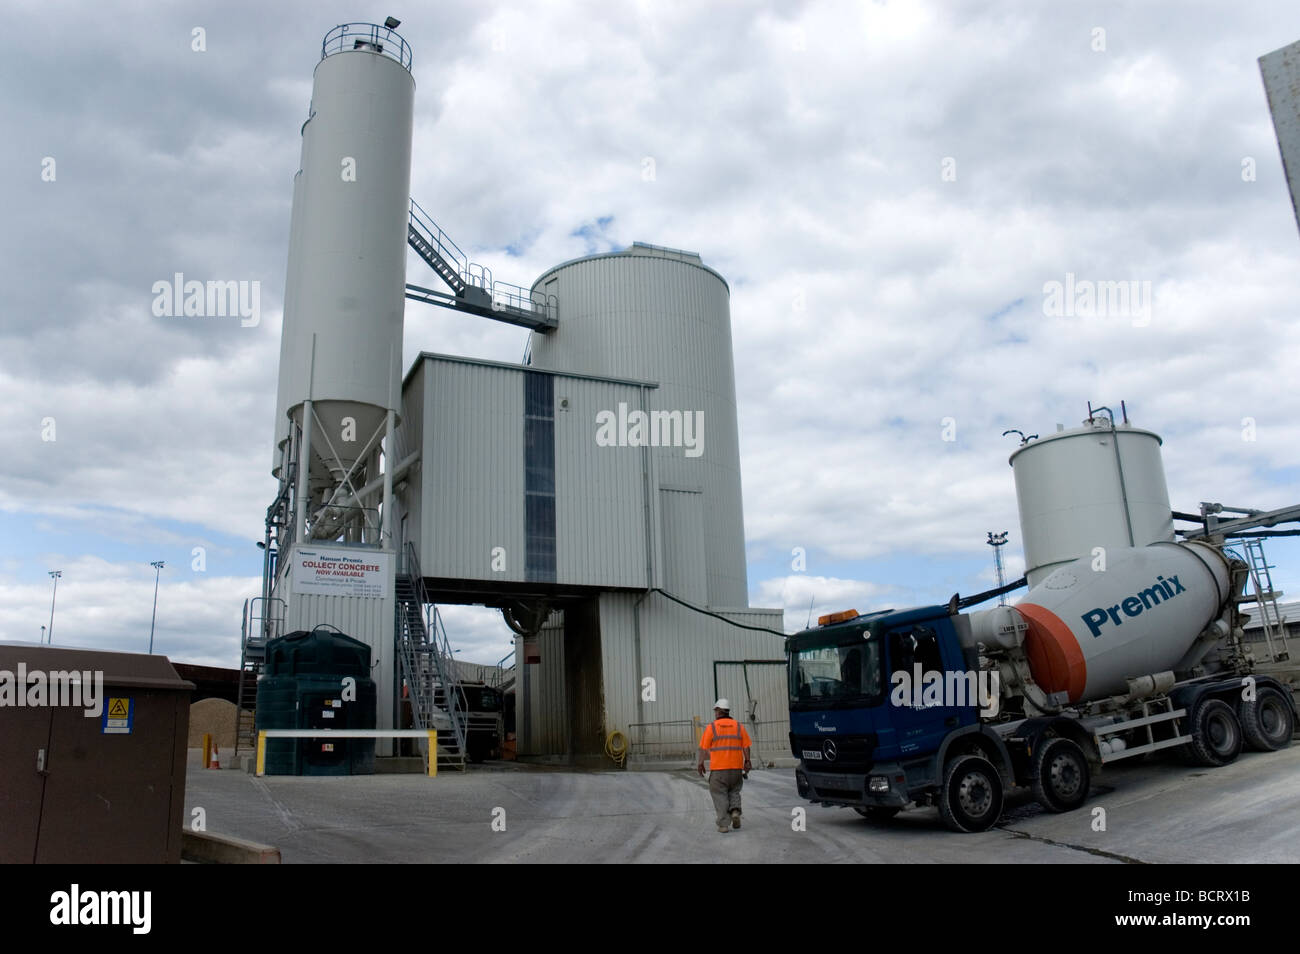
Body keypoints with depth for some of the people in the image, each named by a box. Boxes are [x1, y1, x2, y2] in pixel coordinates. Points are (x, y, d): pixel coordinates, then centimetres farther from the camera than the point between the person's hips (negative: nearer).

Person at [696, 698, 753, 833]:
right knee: (734, 792, 20)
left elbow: (704, 748, -5)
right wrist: (747, 762, 7)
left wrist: (700, 763, 3)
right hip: (736, 767, 3)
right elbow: (746, 746, 1)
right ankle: (735, 811, -3)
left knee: (720, 795, 5)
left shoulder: (712, 727, -3)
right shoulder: (739, 726, 6)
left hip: (718, 768, -3)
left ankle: (723, 824, -1)